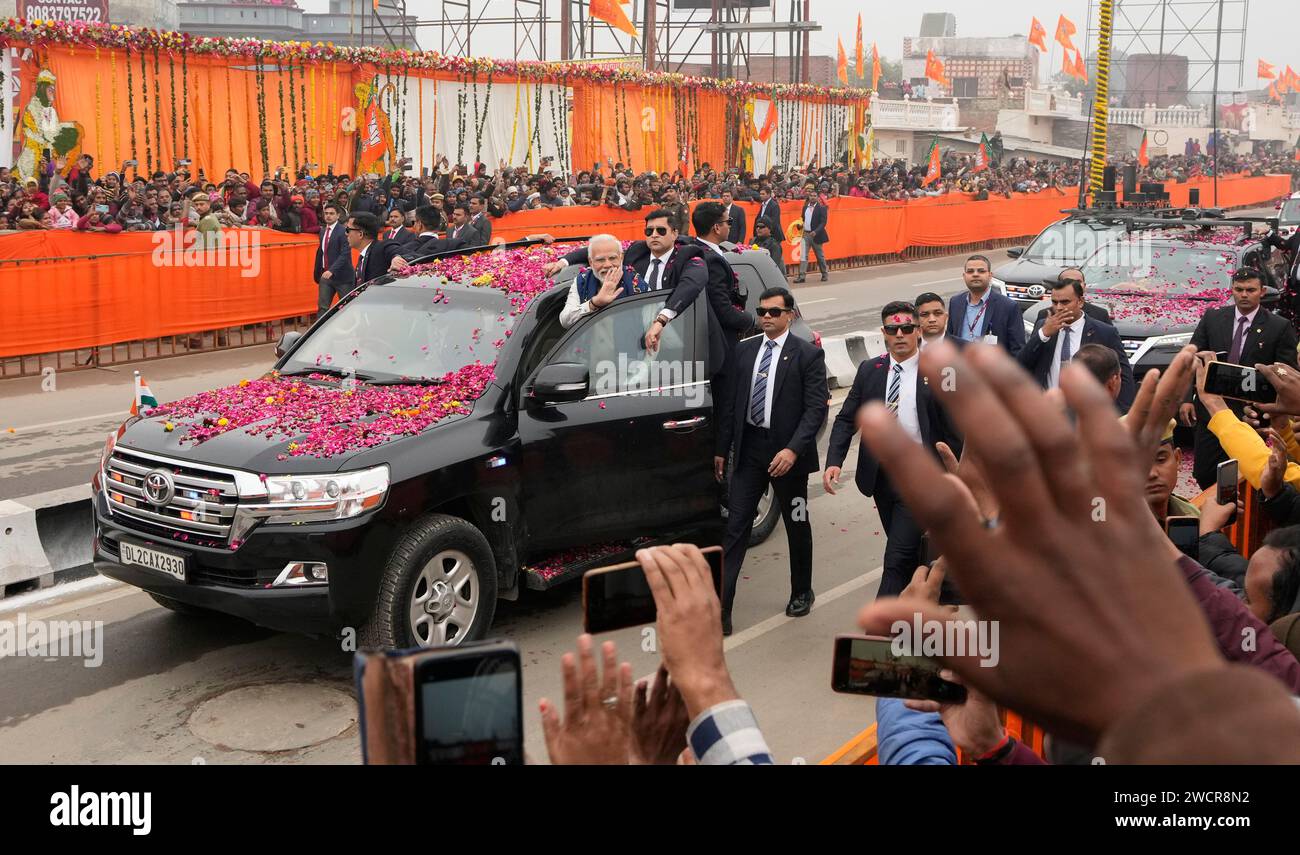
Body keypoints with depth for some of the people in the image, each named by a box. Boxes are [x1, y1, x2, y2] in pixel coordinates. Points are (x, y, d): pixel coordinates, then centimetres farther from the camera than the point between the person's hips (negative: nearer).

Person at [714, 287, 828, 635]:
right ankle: (720, 610, -5)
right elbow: (730, 403, 10)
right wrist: (721, 449, 8)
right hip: (749, 449, 3)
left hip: (786, 452, -3)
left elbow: (816, 408, -12)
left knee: (797, 527, 14)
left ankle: (801, 593, 35)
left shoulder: (808, 354, -6)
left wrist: (793, 449, -23)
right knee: (735, 527, -3)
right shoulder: (744, 350, 7)